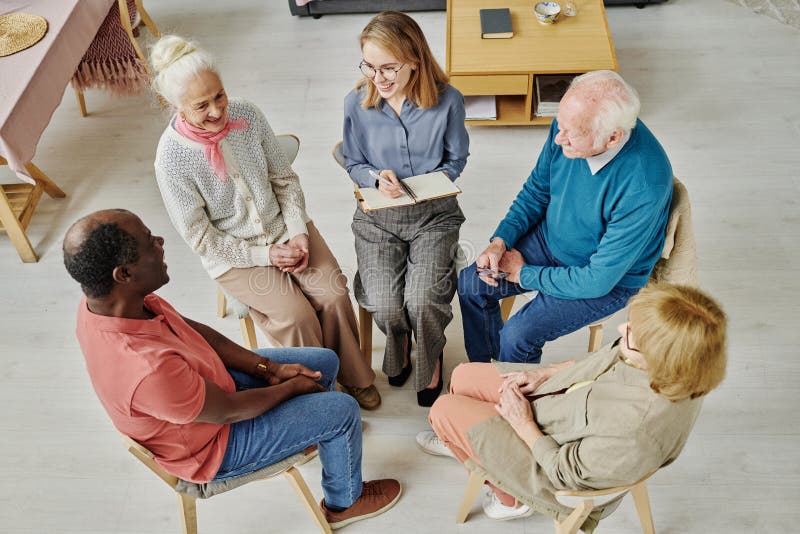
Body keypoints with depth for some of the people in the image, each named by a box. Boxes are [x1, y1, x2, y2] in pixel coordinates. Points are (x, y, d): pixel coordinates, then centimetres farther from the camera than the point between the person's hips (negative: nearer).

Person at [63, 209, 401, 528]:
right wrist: (292, 387, -9)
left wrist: (269, 368, -5)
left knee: (325, 362, 13)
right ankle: (344, 502, 27)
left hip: (209, 382, 7)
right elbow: (230, 411, -27)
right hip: (211, 445, -7)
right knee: (342, 410, -2)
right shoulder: (148, 370, -44)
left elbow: (193, 331, -4)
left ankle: (318, 431, 46)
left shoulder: (107, 300, -19)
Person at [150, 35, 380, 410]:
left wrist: (298, 232, -11)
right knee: (298, 316, -21)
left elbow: (284, 179, 2)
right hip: (233, 254, -4)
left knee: (334, 294, -15)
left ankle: (353, 376, 9)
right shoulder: (172, 158, -21)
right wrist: (265, 255, -17)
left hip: (283, 228, 4)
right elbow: (199, 237, -14)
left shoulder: (247, 115, -10)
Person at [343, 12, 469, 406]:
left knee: (422, 302, -22)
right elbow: (354, 164, 6)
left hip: (434, 214, -1)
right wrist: (376, 177, -16)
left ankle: (430, 360, 16)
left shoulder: (447, 101, -11)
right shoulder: (357, 104, -8)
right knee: (385, 307, -18)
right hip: (377, 216, 1)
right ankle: (399, 345, 24)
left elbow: (455, 160, 4)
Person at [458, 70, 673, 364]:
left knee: (517, 337, -17)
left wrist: (524, 274, -17)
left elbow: (598, 280, -29)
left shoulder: (643, 188, -38)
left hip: (610, 281, -6)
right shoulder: (570, 124, -18)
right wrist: (500, 241, -12)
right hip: (551, 238, 6)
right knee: (470, 283, 0)